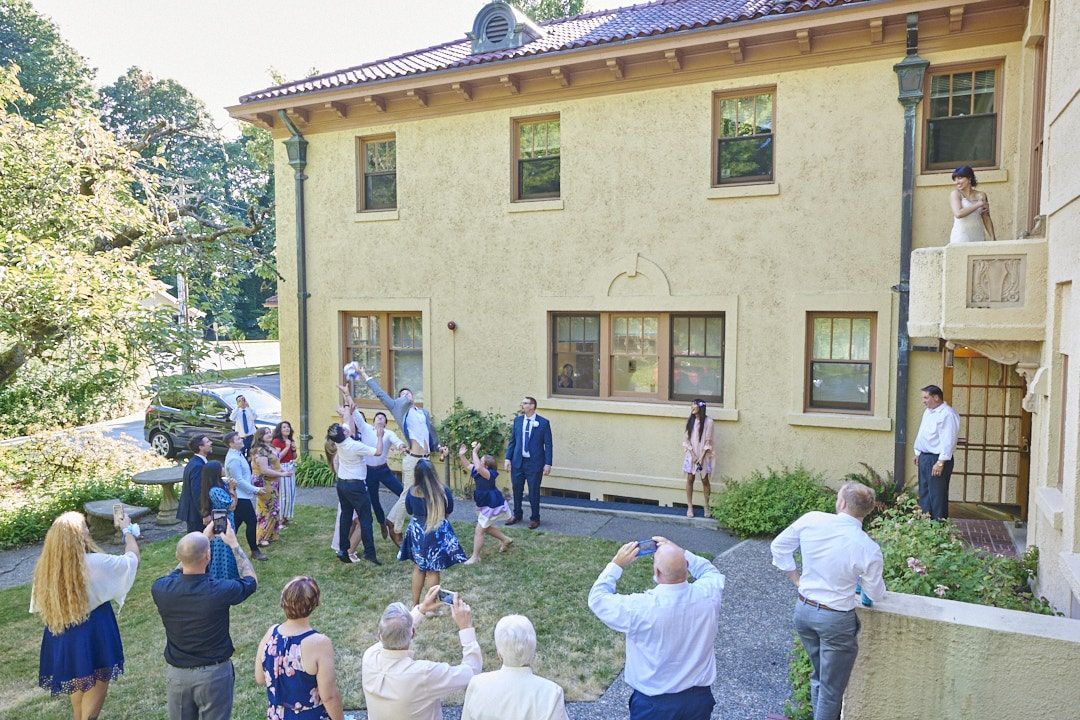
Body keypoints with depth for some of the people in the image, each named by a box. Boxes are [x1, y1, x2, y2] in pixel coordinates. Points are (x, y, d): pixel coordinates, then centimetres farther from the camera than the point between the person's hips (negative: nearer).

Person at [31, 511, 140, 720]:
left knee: (77, 683, 27)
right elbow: (132, 558, -8)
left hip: (61, 637, 6)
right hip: (93, 635, -6)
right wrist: (128, 530, 6)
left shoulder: (45, 567, -9)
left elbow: (40, 606, 4)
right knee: (98, 682, 13)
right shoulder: (95, 564, -25)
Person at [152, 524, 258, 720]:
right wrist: (234, 544, 3)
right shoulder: (220, 591, -27)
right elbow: (251, 580, -4)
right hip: (214, 674, -3)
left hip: (176, 672, 3)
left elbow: (178, 572, 9)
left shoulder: (161, 589, -17)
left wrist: (203, 539, 12)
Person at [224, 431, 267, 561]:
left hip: (239, 497, 10)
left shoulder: (237, 455, 11)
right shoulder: (234, 459, -21)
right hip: (240, 497, -10)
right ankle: (255, 551, 7)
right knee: (251, 522, -2)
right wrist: (255, 490, -15)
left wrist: (254, 489, 16)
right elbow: (239, 481, -22)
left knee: (235, 524, 15)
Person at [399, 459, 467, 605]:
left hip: (417, 531, 2)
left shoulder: (411, 492, -11)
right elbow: (449, 510, 1)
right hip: (438, 533, -2)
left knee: (419, 567, 21)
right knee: (433, 571, 10)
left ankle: (415, 604, 28)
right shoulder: (443, 490, -15)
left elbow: (409, 511, 7)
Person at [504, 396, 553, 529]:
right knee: (517, 490, 14)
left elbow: (548, 444, -6)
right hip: (517, 462, 4)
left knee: (534, 492, 4)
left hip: (534, 463, -4)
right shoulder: (517, 420, 6)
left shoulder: (543, 423, -6)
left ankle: (534, 518, 20)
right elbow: (512, 440, 10)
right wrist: (508, 458, 2)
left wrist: (548, 463, -10)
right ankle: (517, 515, 32)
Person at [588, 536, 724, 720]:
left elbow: (597, 599, -12)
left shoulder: (640, 608, -30)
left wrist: (616, 564, -6)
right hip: (699, 698, 3)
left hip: (655, 704, -3)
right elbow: (711, 572, 6)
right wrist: (678, 553, 2)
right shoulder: (708, 594, -20)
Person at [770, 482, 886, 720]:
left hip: (803, 610, 4)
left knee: (819, 675, 27)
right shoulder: (869, 549, -20)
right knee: (831, 689, 14)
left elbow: (778, 546, 1)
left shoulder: (811, 520, -12)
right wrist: (869, 579, 17)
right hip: (836, 620, -4)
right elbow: (875, 595, -5)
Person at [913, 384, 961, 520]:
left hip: (937, 459, -10)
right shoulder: (927, 412, 15)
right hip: (924, 458, 10)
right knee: (924, 493, 15)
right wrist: (918, 453, 22)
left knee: (937, 496, -5)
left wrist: (940, 463, -25)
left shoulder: (947, 414, -16)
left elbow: (948, 441, -22)